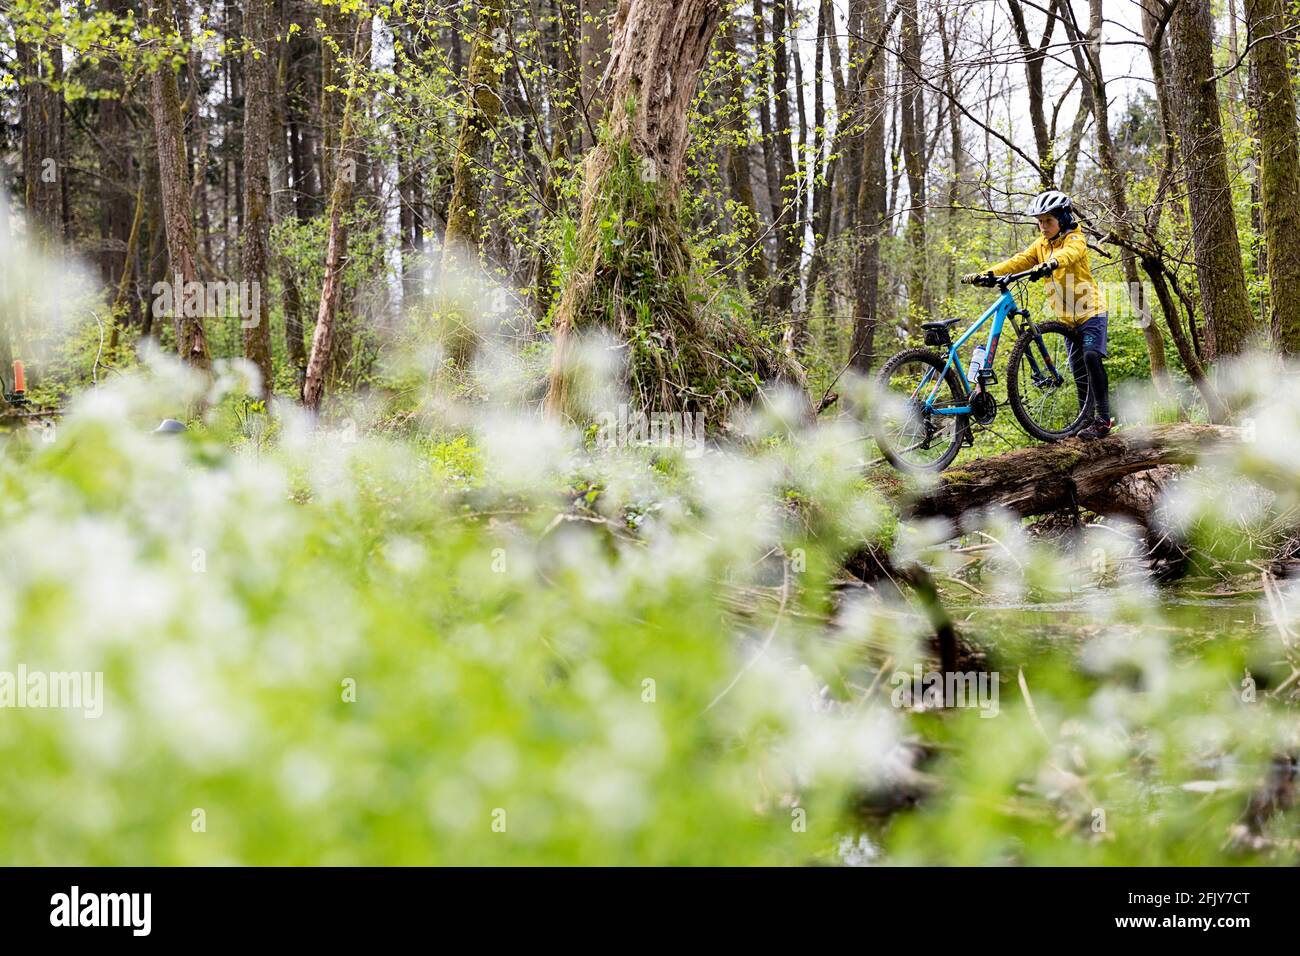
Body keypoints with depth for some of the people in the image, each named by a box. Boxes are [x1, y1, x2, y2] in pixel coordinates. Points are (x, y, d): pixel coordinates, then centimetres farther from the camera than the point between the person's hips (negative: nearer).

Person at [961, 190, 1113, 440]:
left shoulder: (1075, 239, -10)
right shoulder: (1041, 245, 9)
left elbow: (1068, 253, -34)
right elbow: (1017, 262, -4)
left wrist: (1051, 263, -58)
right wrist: (986, 275, -20)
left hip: (1091, 311, -7)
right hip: (1068, 318, 7)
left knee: (1091, 356, -23)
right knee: (1079, 372, 8)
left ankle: (1103, 417, -21)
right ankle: (1088, 420, 16)